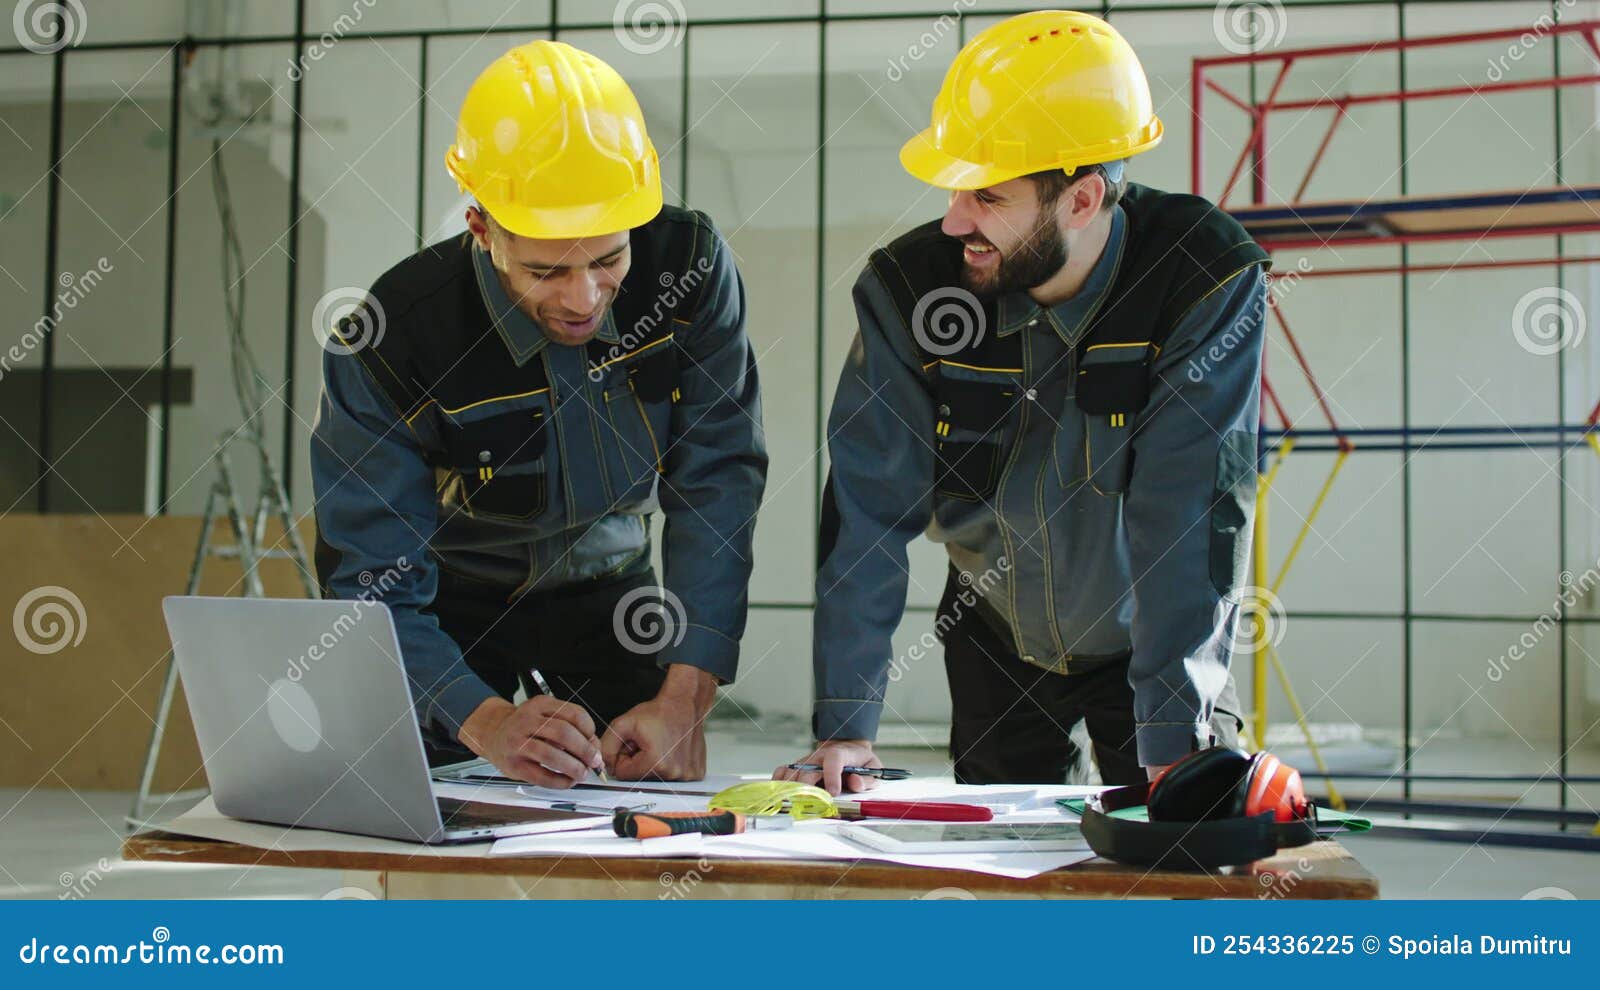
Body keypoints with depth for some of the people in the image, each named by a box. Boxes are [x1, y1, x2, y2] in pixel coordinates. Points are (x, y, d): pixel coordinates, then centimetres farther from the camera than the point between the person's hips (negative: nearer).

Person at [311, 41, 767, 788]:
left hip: (611, 585, 2)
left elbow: (717, 484, -22)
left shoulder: (688, 268, -25)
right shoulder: (386, 344, -31)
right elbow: (373, 586, -27)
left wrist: (684, 701, -30)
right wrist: (489, 725, -44)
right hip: (458, 597, -2)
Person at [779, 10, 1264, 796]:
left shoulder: (1209, 283, -26)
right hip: (995, 642, 2)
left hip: (1148, 639, -2)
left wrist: (1174, 742, -35)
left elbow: (1190, 514, -30)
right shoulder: (907, 287, -20)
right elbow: (870, 508, -20)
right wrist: (844, 724, -25)